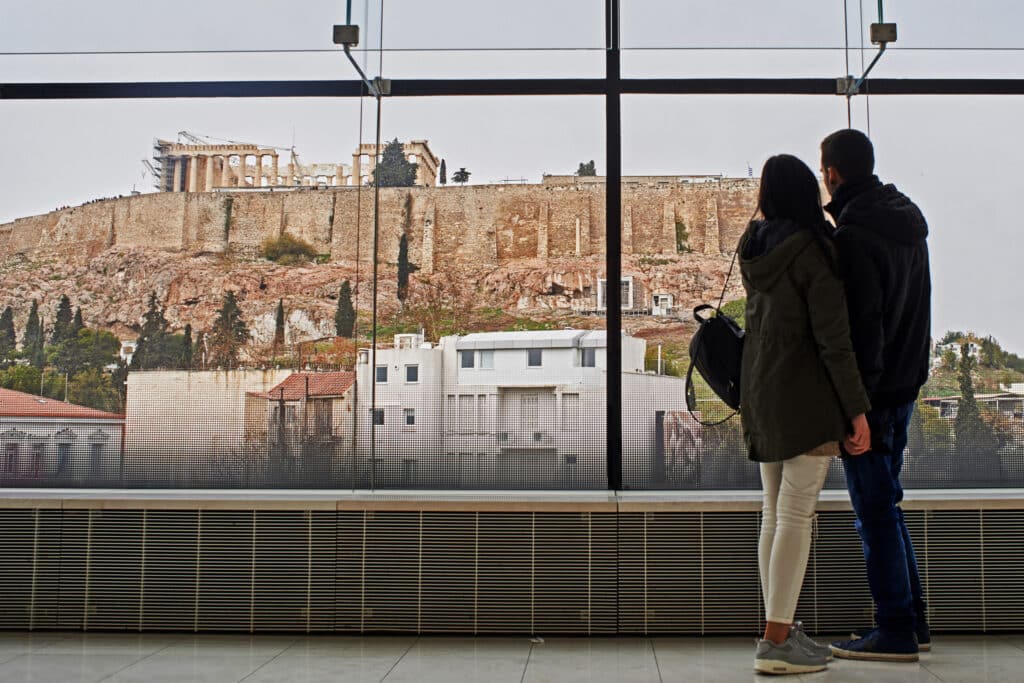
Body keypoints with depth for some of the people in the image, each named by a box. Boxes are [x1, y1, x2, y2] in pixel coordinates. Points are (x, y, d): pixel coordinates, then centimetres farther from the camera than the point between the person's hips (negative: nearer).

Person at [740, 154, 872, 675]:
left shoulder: (754, 247, 7)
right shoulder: (813, 252, -13)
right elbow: (833, 338, -16)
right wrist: (857, 409, -11)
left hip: (761, 393, 7)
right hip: (809, 397, -7)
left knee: (776, 515, 11)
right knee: (796, 515, -6)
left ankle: (780, 629, 17)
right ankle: (777, 641, -6)